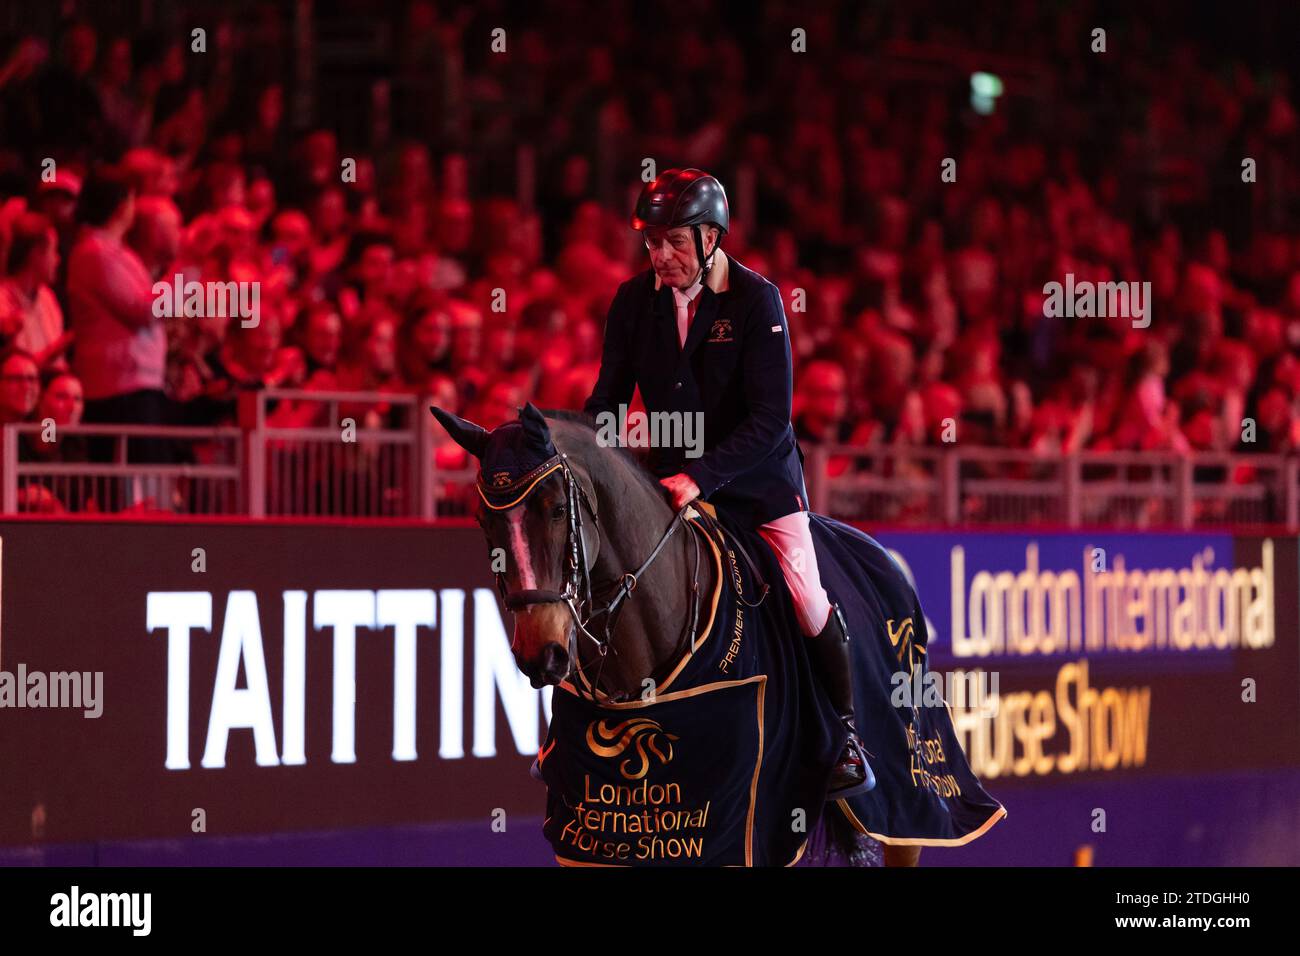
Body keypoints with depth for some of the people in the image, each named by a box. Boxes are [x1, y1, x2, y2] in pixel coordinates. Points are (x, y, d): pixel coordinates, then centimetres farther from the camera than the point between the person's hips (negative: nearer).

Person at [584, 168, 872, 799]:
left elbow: (771, 418, -19)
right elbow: (608, 398, 4)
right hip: (672, 480, 3)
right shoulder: (634, 302, -4)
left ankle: (846, 732, 5)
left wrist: (701, 476, -30)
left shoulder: (755, 300, -15)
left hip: (759, 478, -3)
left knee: (806, 601, -15)